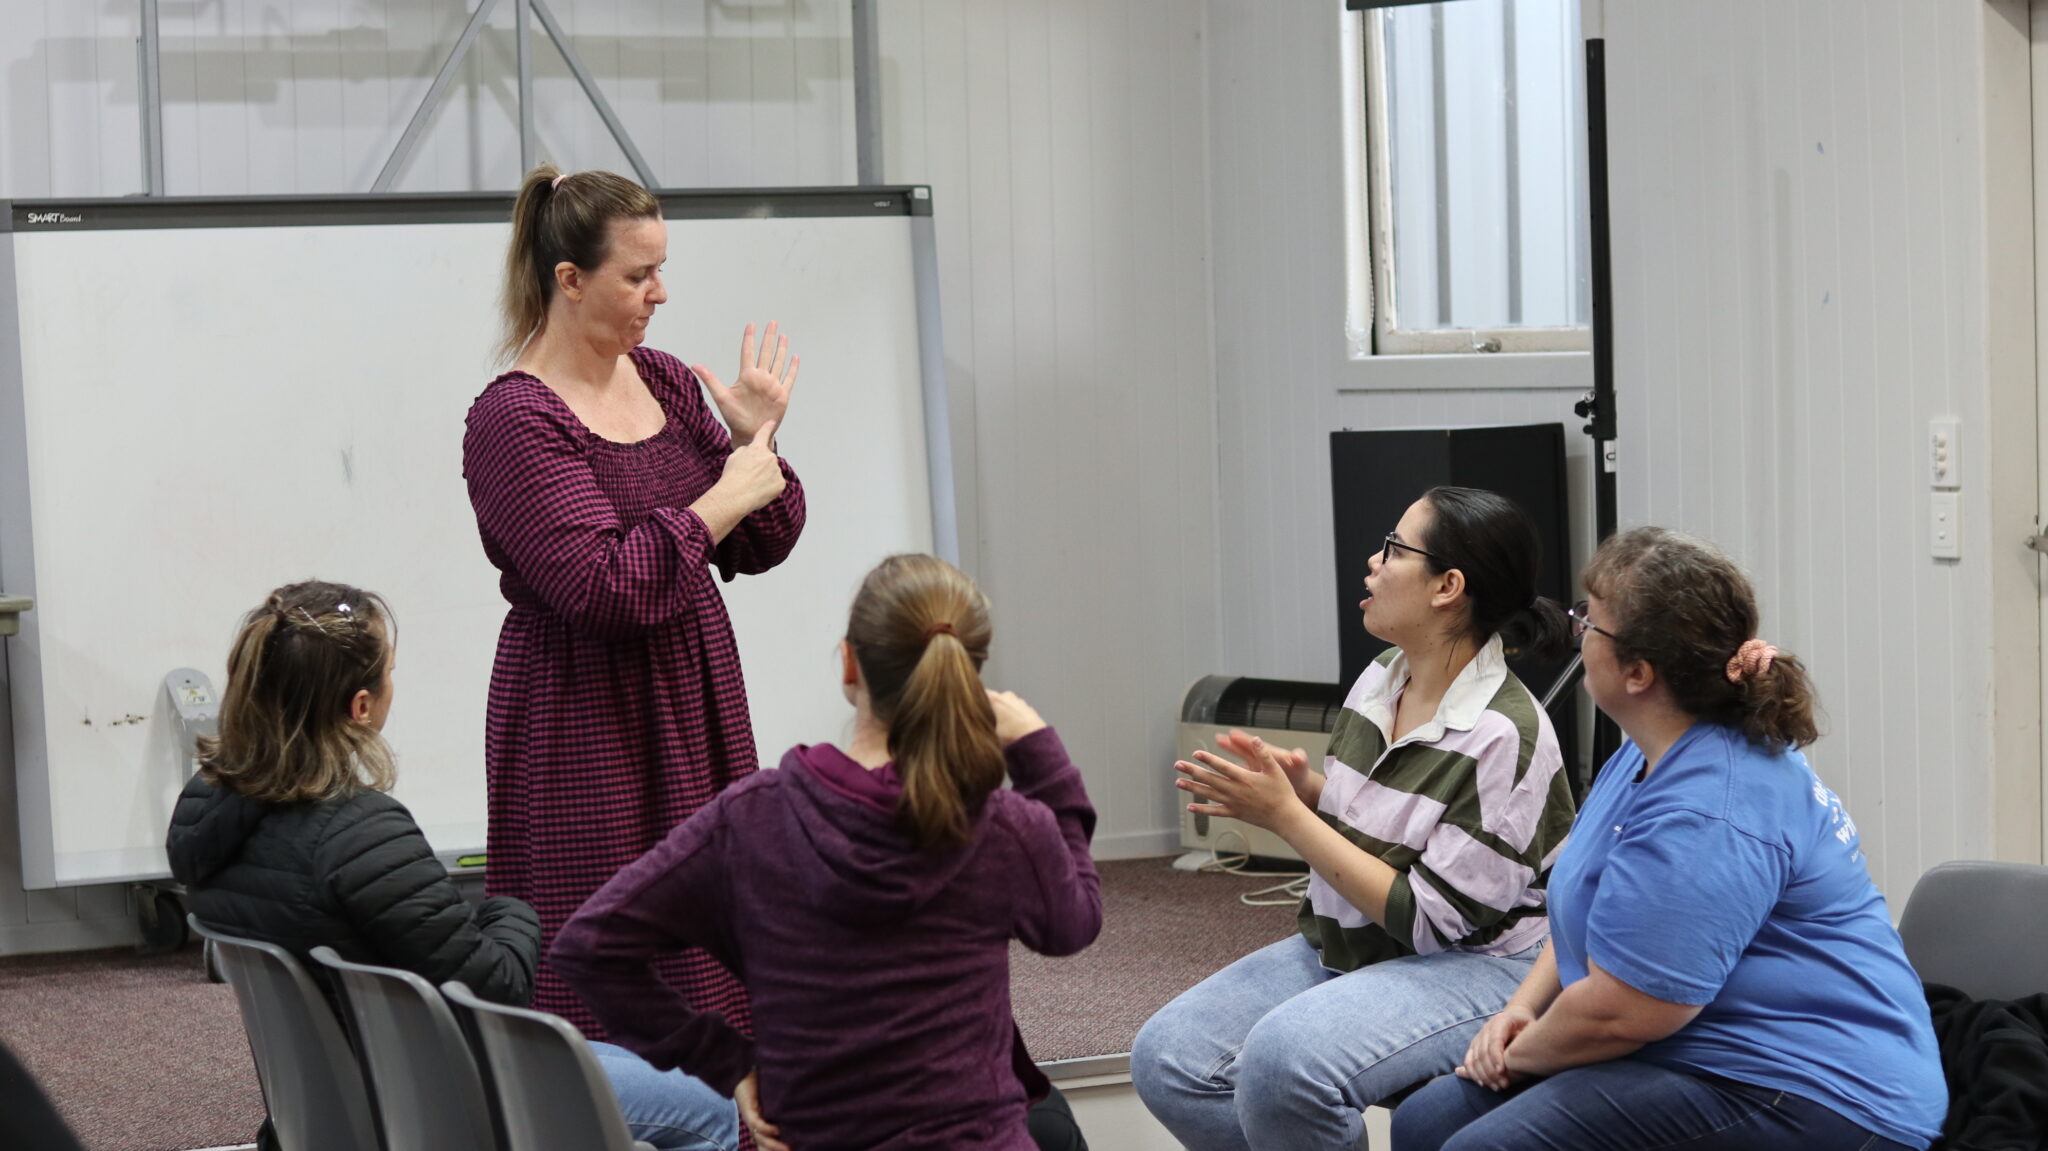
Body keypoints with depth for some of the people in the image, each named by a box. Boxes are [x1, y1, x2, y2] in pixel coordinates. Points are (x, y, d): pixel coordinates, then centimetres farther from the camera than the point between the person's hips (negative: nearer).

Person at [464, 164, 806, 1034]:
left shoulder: (665, 382, 9)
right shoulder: (513, 420, -13)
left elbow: (756, 551, 13)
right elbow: (605, 586, -23)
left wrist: (757, 441, -3)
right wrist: (723, 500, -16)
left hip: (696, 702, 7)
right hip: (583, 725, -7)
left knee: (711, 959, 6)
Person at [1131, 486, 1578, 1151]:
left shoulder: (1505, 735, -20)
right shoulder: (1380, 679, 4)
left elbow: (1428, 919, -20)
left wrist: (1286, 817, -19)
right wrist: (1300, 785, -5)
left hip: (1475, 966, -8)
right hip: (1345, 949, 8)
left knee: (1283, 1057, -34)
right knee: (1165, 1058, -10)